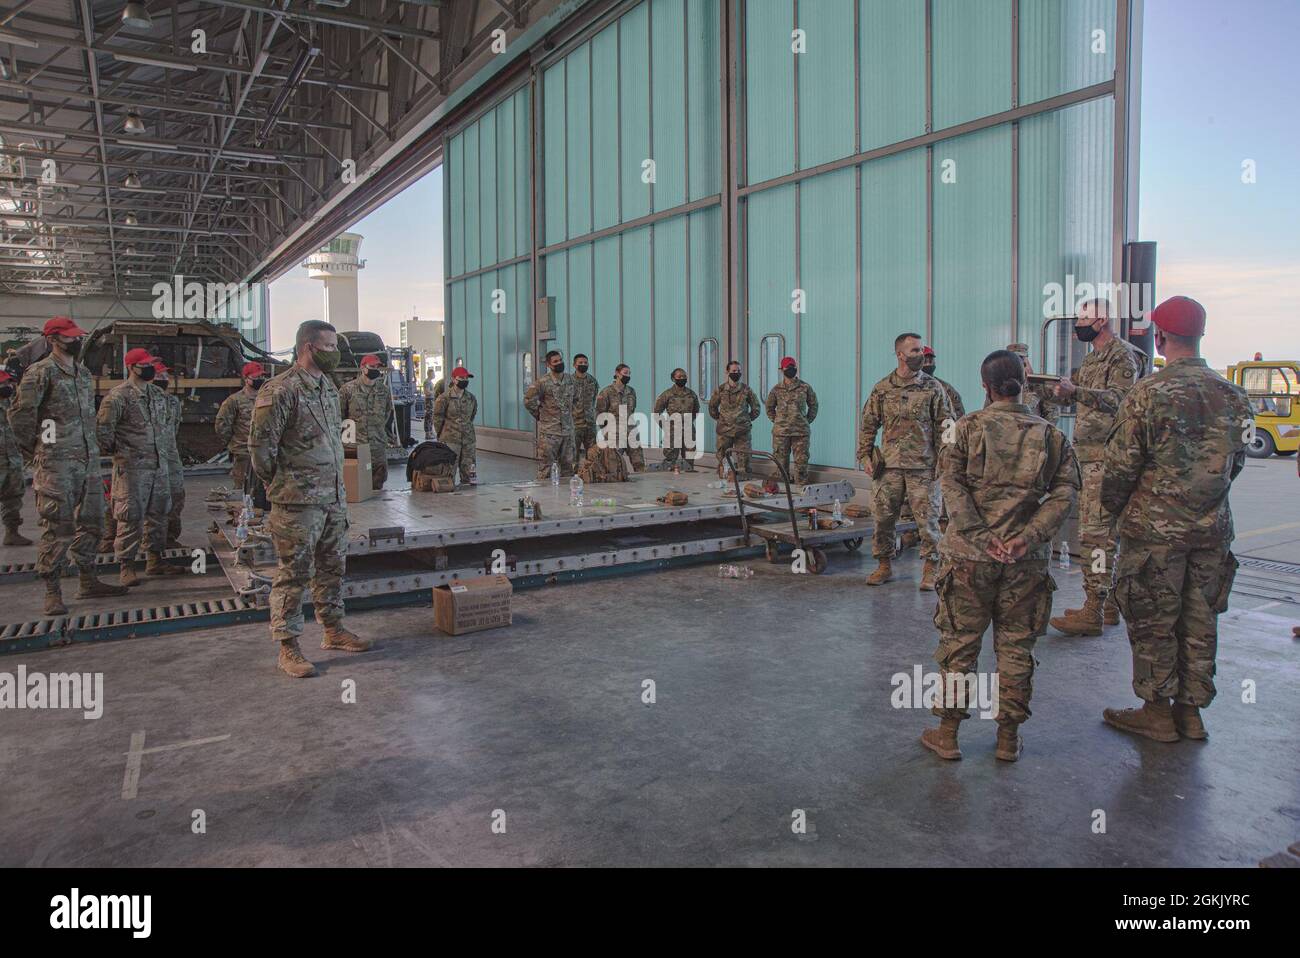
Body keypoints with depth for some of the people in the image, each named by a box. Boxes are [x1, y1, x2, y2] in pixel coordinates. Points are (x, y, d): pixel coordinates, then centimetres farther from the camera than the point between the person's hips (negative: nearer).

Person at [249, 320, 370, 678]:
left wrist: (336, 484, 17)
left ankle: (333, 630, 31)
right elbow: (260, 445, -14)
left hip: (334, 498, 8)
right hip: (298, 503, -8)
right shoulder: (280, 391, -15)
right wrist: (281, 484, -5)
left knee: (332, 568, 17)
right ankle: (288, 648, 8)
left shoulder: (328, 387, 12)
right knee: (293, 574, 0)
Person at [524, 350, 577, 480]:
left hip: (568, 430, 5)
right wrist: (540, 415, -3)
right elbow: (528, 400, -8)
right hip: (548, 432, -5)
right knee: (546, 466, -4)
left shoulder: (570, 380, 7)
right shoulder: (542, 382, -10)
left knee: (567, 465, 11)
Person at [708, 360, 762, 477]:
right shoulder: (720, 390, 3)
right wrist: (719, 419, 12)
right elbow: (712, 407, 17)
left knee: (743, 457, 0)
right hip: (724, 430, 1)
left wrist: (747, 420, 9)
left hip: (742, 430, 0)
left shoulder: (746, 389, 2)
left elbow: (756, 409, 11)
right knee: (722, 457, 2)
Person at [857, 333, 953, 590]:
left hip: (923, 467, -2)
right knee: (883, 517, 7)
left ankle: (931, 569, 12)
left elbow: (945, 424, 2)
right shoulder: (882, 389, 5)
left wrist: (943, 459, -5)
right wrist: (865, 456, 2)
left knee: (927, 518, 0)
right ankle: (884, 565, 21)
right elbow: (868, 424, 9)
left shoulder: (933, 387, 1)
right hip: (889, 465, 2)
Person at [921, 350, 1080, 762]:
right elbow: (1065, 492, -4)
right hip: (1025, 560, 2)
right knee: (1016, 645, 12)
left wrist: (980, 536, -15)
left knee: (959, 641, 8)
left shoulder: (968, 427, 0)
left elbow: (952, 485, -12)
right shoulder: (1051, 435, 6)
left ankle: (947, 732, 16)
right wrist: (1027, 537, -12)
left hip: (970, 554, -2)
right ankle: (1008, 737, 21)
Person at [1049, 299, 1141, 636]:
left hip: (1106, 459, -10)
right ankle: (1108, 604, 22)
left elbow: (1116, 399, -24)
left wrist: (1074, 391, -34)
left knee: (1096, 534, -10)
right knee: (1102, 533, 14)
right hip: (1088, 457, 10)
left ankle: (1093, 612, -8)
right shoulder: (1091, 359, 20)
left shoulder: (1122, 356, -9)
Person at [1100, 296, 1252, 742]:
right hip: (1213, 529, 6)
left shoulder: (1147, 394, -14)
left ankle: (1157, 712, 14)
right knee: (1199, 621, 14)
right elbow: (1236, 462, 13)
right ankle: (1190, 709, 25)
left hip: (1155, 528, -5)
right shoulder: (1232, 395, 4)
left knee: (1153, 622, 6)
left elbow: (1120, 465, -13)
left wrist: (1113, 507, 4)